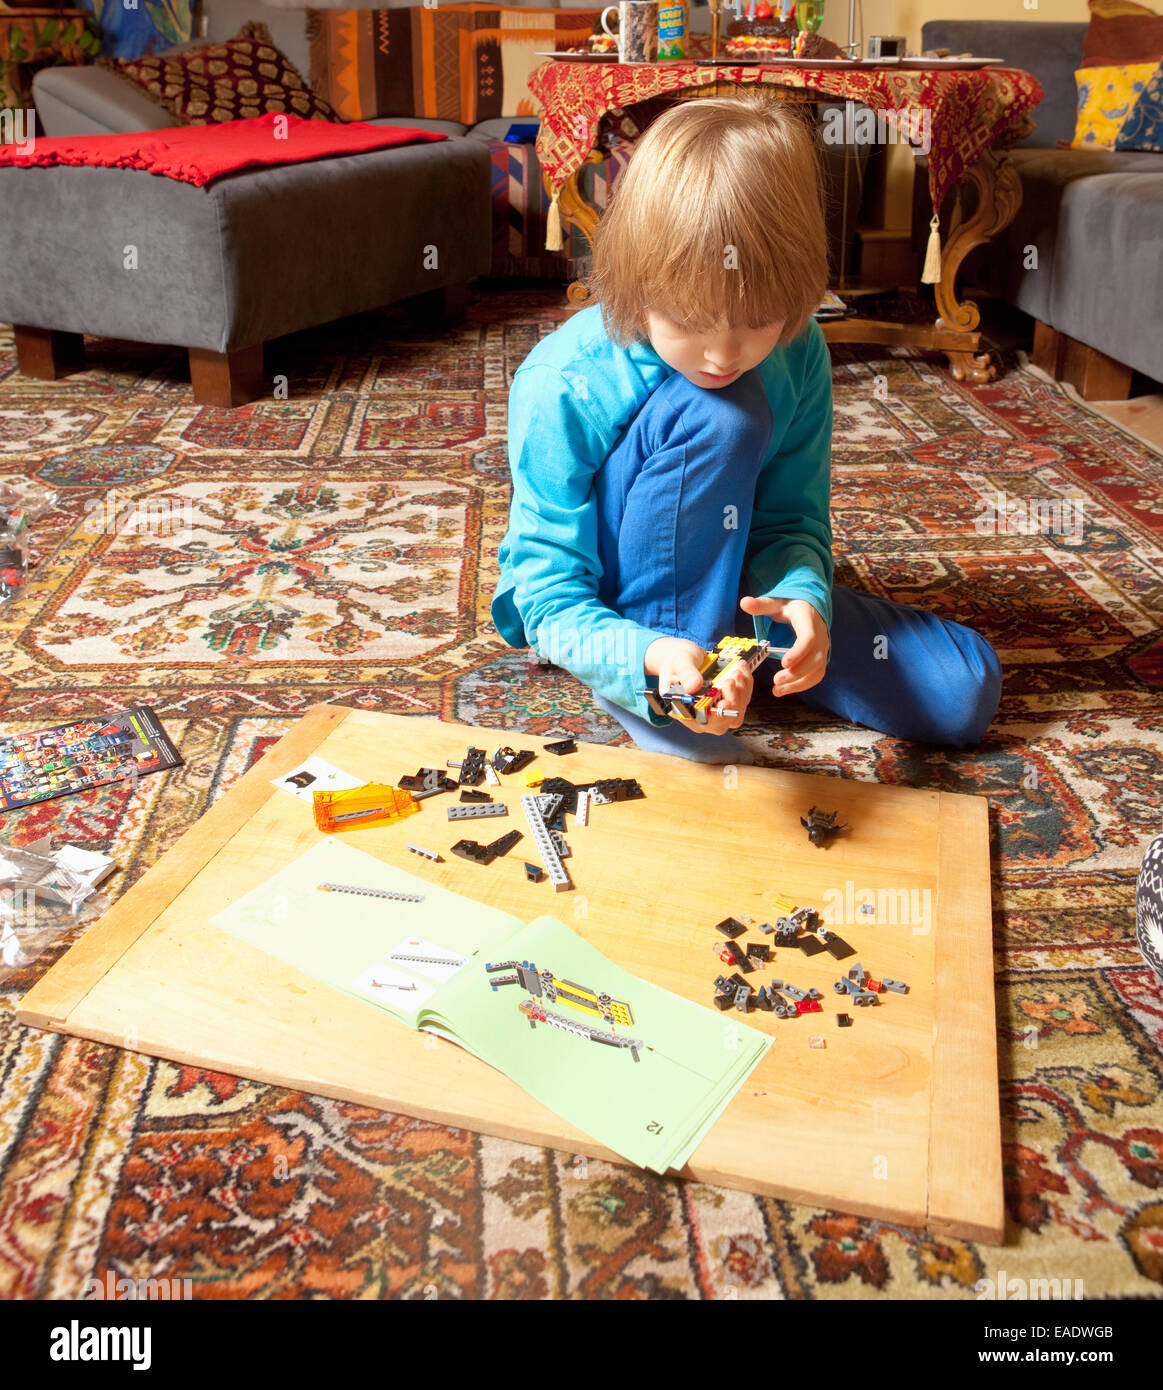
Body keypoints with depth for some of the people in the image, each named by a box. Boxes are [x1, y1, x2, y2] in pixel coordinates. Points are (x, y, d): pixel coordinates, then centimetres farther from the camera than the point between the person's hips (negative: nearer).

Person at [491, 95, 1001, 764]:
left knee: (967, 692, -5)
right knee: (718, 417, -33)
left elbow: (793, 519, -8)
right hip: (605, 603, -4)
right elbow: (551, 598, -25)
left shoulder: (797, 351, -14)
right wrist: (650, 657, -45)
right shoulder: (562, 388, -26)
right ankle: (646, 697, -24)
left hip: (734, 583, 5)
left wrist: (801, 596, -32)